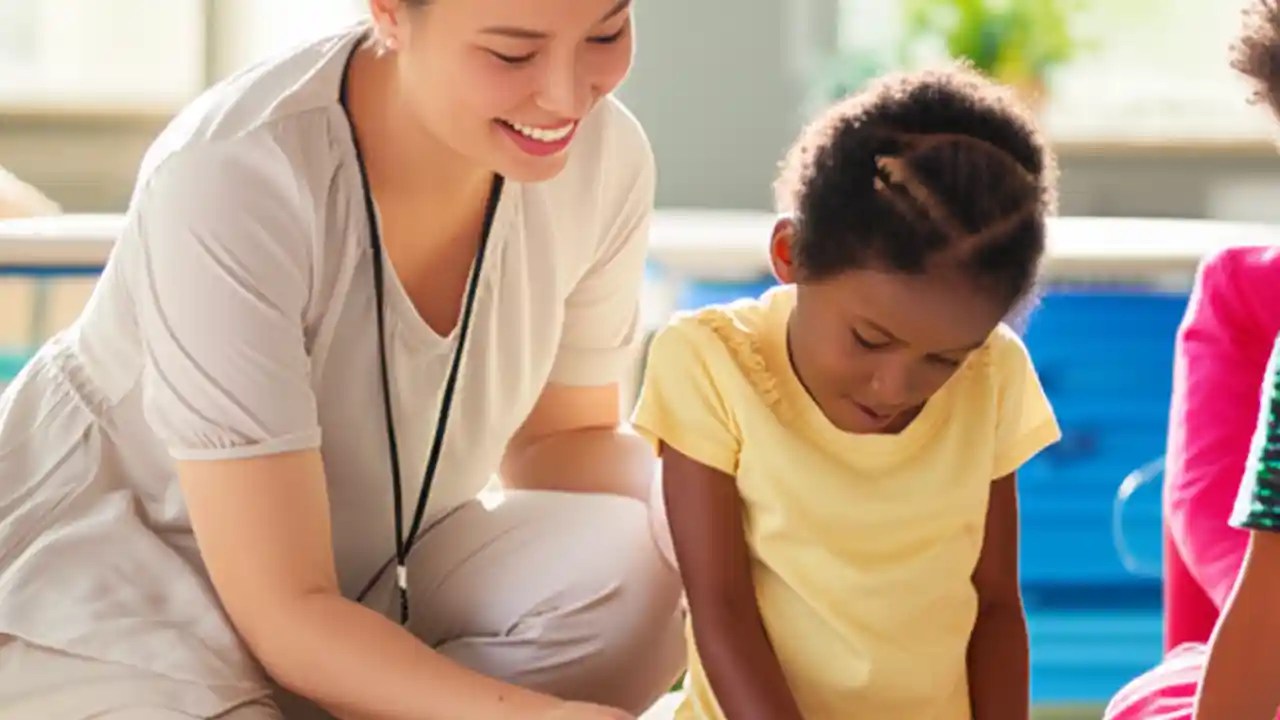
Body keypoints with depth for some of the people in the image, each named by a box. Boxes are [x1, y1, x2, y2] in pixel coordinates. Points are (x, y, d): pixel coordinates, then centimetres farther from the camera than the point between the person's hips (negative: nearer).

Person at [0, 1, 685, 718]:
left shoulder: (604, 156, -13)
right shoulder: (231, 180, -31)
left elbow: (564, 436, 4)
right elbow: (284, 612, -30)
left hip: (358, 585, 5)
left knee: (634, 580, -24)